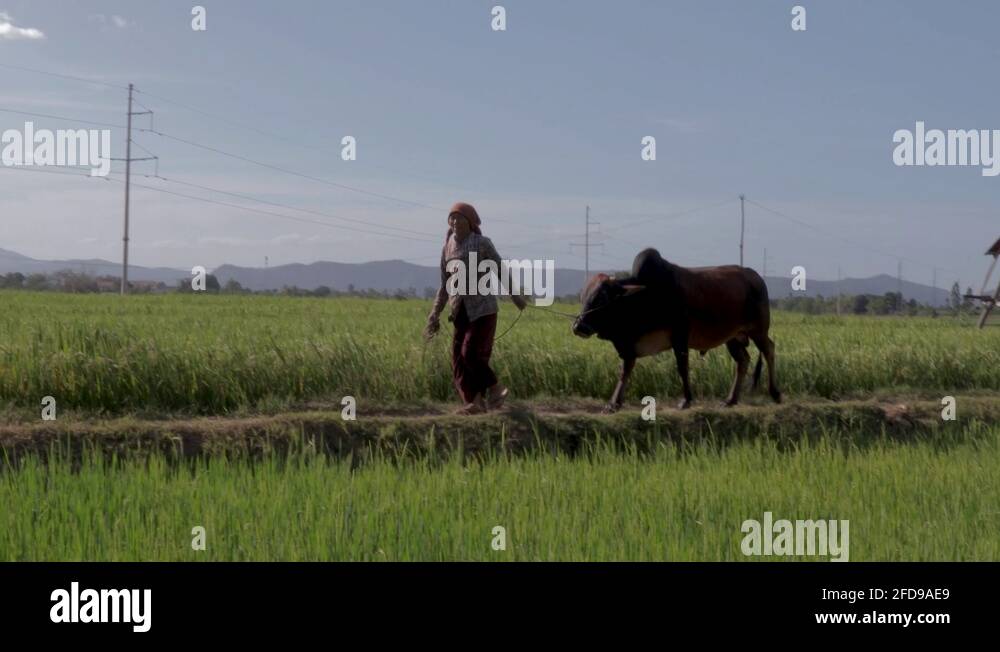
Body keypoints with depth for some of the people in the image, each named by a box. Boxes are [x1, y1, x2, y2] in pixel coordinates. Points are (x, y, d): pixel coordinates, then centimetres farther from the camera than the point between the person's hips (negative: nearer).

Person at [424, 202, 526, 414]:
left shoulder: (482, 243, -6)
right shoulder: (448, 248, 10)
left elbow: (500, 270, 4)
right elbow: (445, 284, 16)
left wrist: (515, 295, 7)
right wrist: (435, 313, 14)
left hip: (483, 308, -6)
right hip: (461, 311, 6)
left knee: (471, 353, -14)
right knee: (458, 357, 0)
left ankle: (495, 388, 6)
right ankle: (473, 402, 4)